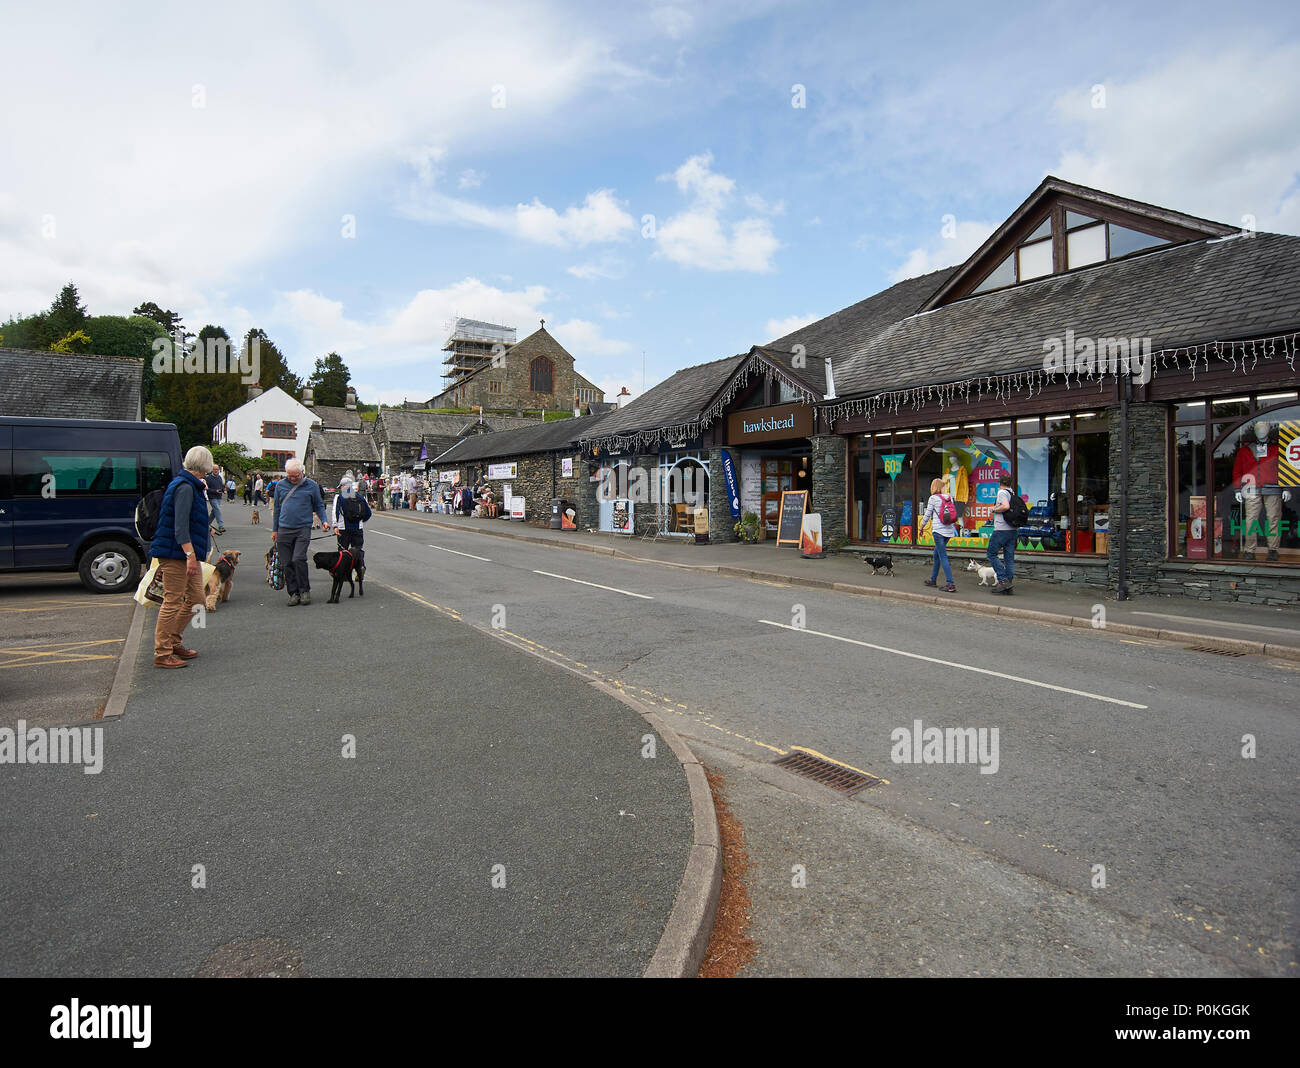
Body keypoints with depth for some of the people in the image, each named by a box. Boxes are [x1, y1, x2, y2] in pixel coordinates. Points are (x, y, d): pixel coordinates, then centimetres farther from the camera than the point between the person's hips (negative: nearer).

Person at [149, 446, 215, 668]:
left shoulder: (191, 486, 16)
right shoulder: (185, 487, -15)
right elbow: (180, 526, -22)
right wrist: (190, 554, -26)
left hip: (187, 555, 10)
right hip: (175, 554, -10)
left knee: (195, 598, 14)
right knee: (173, 601, -5)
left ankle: (173, 642, 26)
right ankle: (162, 654, 3)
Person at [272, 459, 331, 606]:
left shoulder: (311, 485, 3)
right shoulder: (280, 485, 9)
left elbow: (319, 505, 12)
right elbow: (276, 508, 17)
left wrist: (324, 520, -3)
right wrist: (274, 529, 17)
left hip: (303, 529, -3)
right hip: (284, 530, 3)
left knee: (298, 559, -15)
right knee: (287, 563, 3)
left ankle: (305, 591, 0)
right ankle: (294, 593, 12)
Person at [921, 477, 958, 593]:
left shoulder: (933, 498, -6)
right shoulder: (949, 498, 11)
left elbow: (927, 515, -3)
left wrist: (921, 528, 10)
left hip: (938, 530, -7)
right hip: (949, 531, 7)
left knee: (943, 557, -8)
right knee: (936, 554, 21)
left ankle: (951, 584, -15)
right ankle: (933, 579, 31)